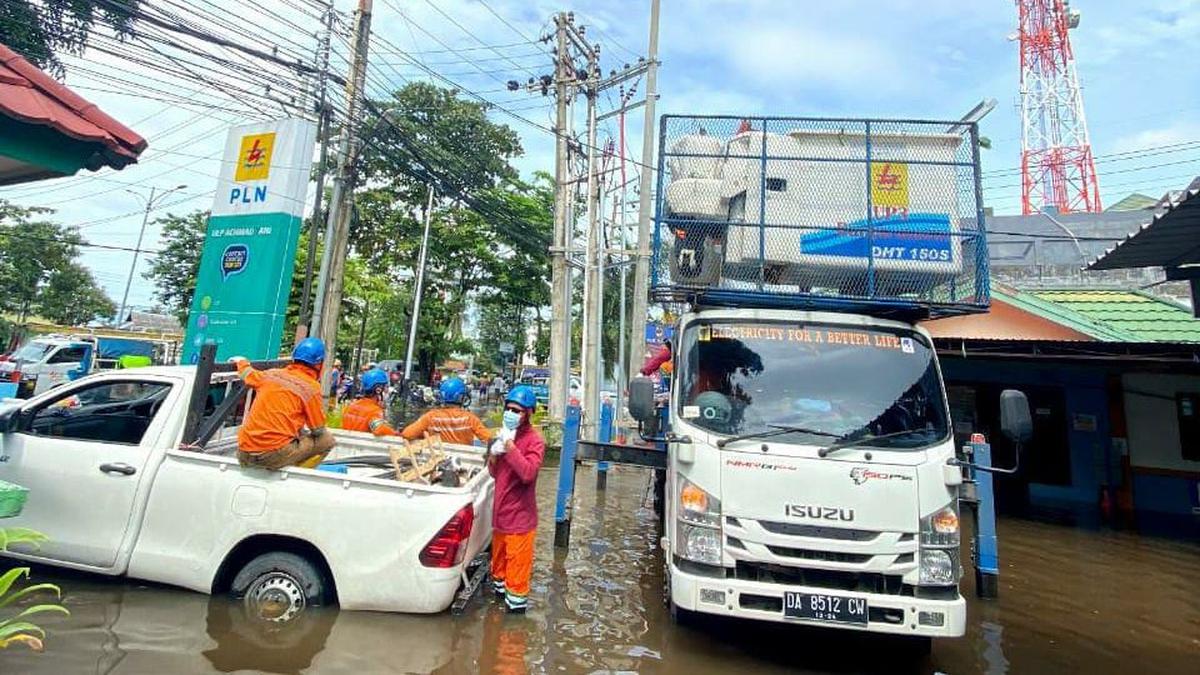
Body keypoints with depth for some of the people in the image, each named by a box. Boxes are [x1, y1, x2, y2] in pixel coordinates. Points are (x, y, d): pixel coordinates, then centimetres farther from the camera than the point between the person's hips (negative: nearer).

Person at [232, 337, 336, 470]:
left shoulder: (271, 374, 10)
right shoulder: (311, 387, -5)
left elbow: (247, 373, 34)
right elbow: (318, 430, -1)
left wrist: (241, 361, 56)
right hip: (275, 456, -6)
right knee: (327, 439, 8)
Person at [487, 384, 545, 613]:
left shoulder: (534, 440, -16)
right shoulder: (506, 435, 7)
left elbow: (528, 473, -30)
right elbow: (494, 472, 13)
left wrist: (509, 445, -29)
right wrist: (494, 455, -9)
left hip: (520, 515, -8)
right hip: (501, 511, 8)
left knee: (517, 562, 1)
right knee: (498, 556, 25)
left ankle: (516, 603, 16)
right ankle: (499, 588, 45)